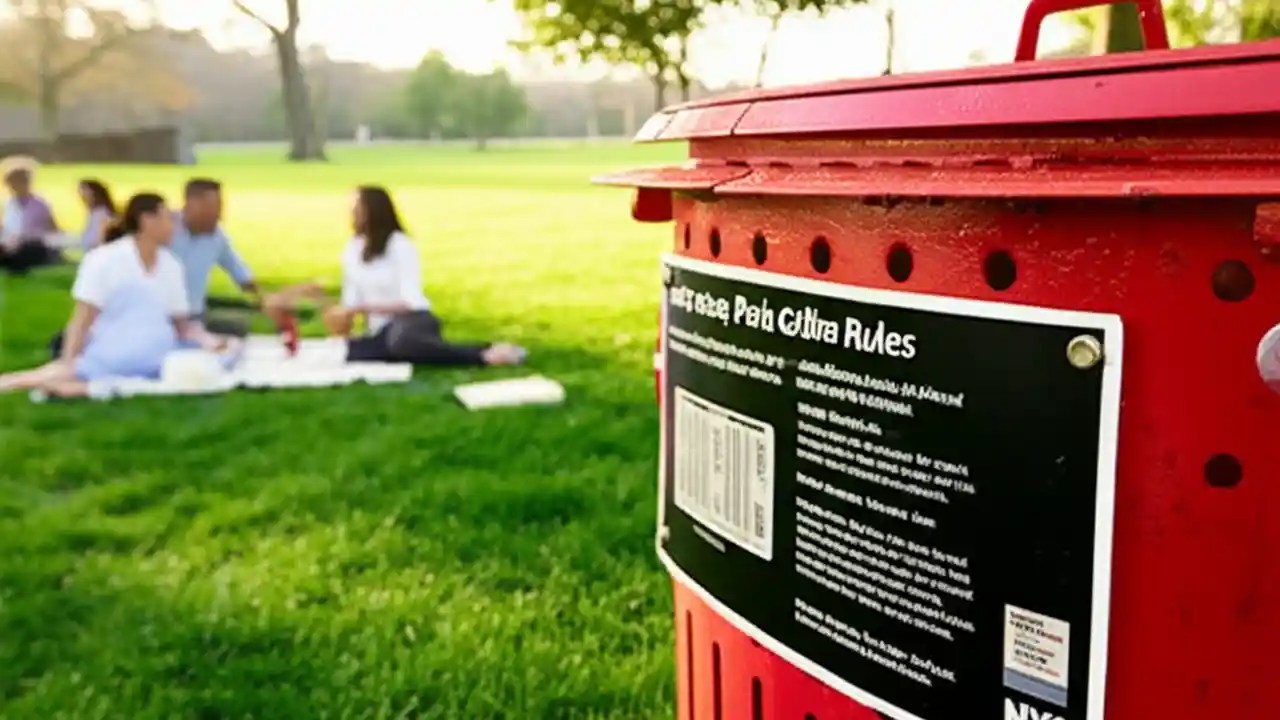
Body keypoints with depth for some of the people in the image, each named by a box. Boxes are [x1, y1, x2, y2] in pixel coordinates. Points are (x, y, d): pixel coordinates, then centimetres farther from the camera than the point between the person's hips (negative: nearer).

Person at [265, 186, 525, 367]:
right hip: (381, 331, 8)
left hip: (414, 319, -8)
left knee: (401, 340, -44)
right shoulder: (352, 250, 13)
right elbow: (351, 300, 12)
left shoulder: (399, 244, -8)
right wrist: (345, 316, -8)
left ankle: (486, 354, -29)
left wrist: (362, 308, -17)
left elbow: (408, 301, -13)